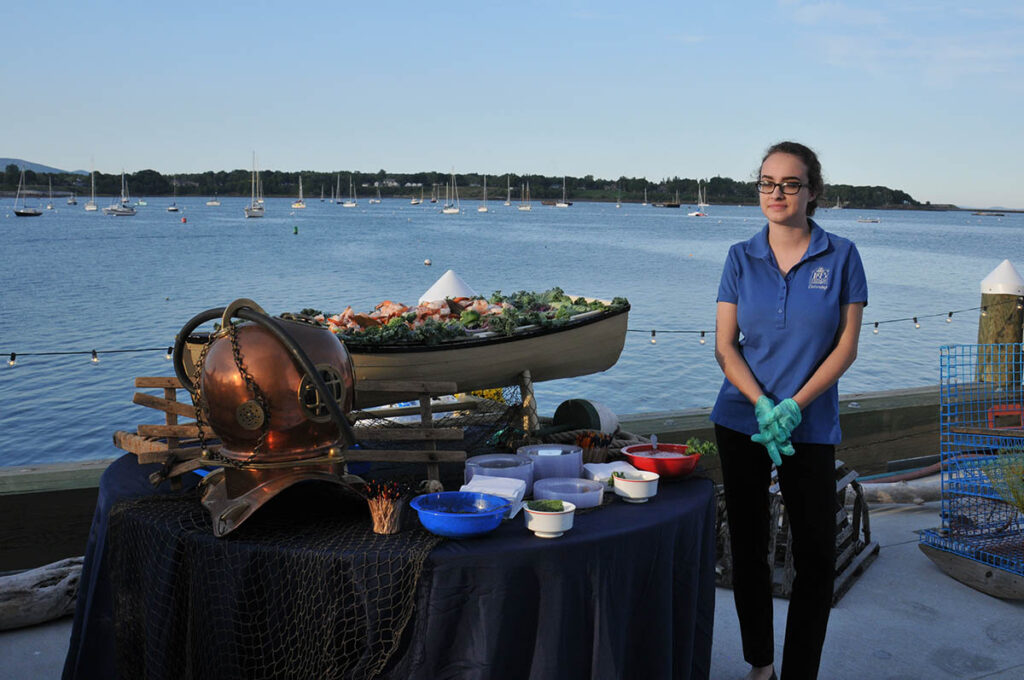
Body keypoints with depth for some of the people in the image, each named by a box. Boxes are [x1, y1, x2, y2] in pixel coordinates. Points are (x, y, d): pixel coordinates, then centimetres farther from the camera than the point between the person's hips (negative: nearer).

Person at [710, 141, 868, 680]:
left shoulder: (841, 256, -1)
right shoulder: (741, 258, 3)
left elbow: (846, 346, -4)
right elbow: (724, 345, 0)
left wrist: (793, 407, -14)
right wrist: (763, 405, -15)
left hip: (810, 427, -1)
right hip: (742, 422, 2)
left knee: (815, 555, 0)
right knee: (747, 545, 9)